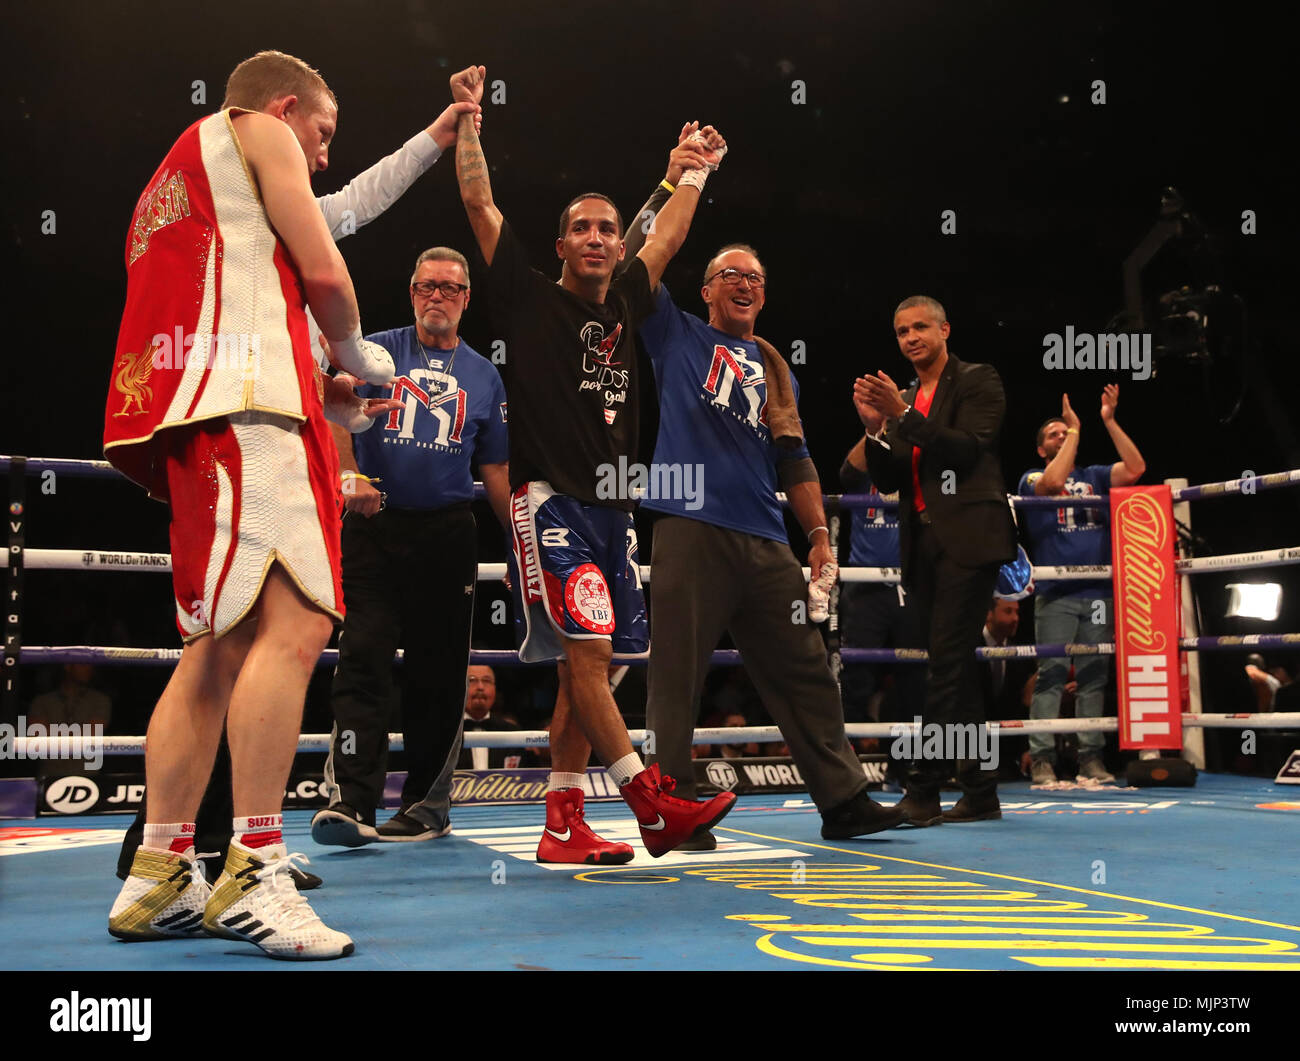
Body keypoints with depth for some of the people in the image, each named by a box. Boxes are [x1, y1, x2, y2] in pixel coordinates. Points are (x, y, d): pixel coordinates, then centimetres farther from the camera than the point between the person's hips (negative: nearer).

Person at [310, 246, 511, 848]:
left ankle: (427, 801, 14)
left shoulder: (483, 375, 15)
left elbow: (495, 469, 16)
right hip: (373, 528, -2)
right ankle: (351, 800, -12)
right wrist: (349, 476, -22)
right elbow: (337, 414, -4)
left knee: (439, 671, 4)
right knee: (363, 660, -10)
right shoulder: (377, 351, 9)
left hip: (447, 534, 2)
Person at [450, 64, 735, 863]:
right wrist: (467, 116, 3)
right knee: (587, 650, -15)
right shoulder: (530, 301, 4)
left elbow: (668, 238, 32)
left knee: (589, 665, 4)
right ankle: (651, 803, -11)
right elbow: (480, 203, 2)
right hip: (552, 499, -6)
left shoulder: (625, 308, 17)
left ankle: (562, 824, 8)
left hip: (613, 506, 6)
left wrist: (693, 173, 38)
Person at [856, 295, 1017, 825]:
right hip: (923, 543, 7)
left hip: (967, 540, -7)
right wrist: (875, 426, -4)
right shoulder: (903, 400, 19)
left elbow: (968, 448, -13)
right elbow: (888, 480, 12)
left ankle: (923, 790, -14)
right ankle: (980, 792, 14)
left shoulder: (977, 381, 2)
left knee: (947, 660, -13)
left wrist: (903, 415, -17)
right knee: (953, 666, 8)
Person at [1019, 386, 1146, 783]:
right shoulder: (1032, 478, 8)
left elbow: (1135, 468, 1)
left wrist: (1109, 420, -4)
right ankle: (1042, 758, -8)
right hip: (1055, 594, -3)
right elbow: (1052, 482, -15)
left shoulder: (1094, 476, 18)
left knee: (1094, 676, 3)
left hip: (1097, 593, 3)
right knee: (1051, 675, -8)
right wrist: (1075, 429, -9)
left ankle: (1091, 756, 7)